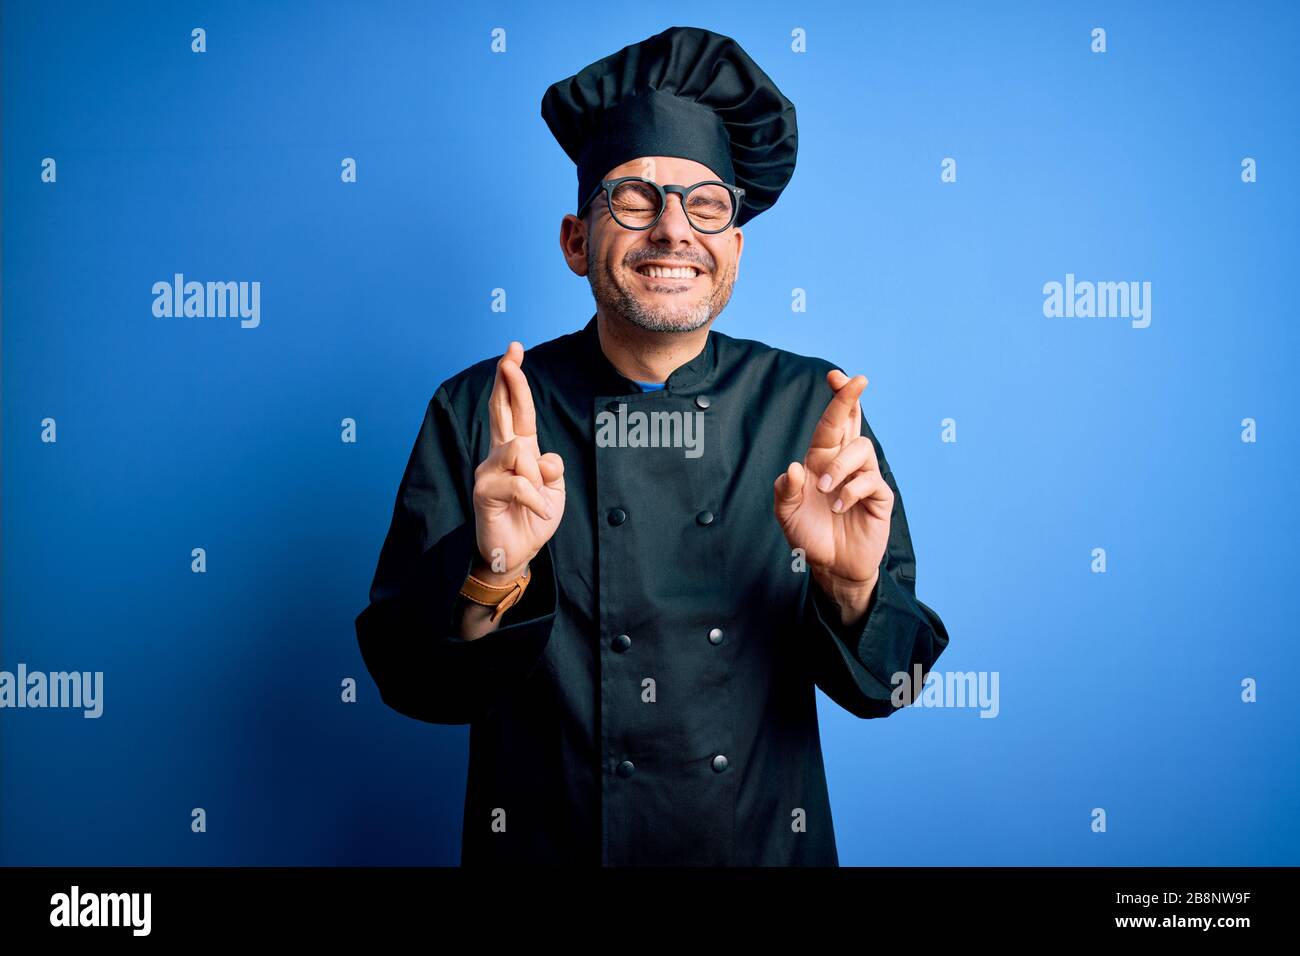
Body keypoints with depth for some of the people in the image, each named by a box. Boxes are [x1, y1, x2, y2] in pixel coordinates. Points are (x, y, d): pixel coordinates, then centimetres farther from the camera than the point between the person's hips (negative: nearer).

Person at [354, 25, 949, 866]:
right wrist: (492, 577, -30)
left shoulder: (813, 408, -8)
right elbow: (411, 682, -12)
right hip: (544, 843, 0)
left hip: (765, 844, 1)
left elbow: (880, 686, -7)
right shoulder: (477, 413, -10)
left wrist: (851, 589, -27)